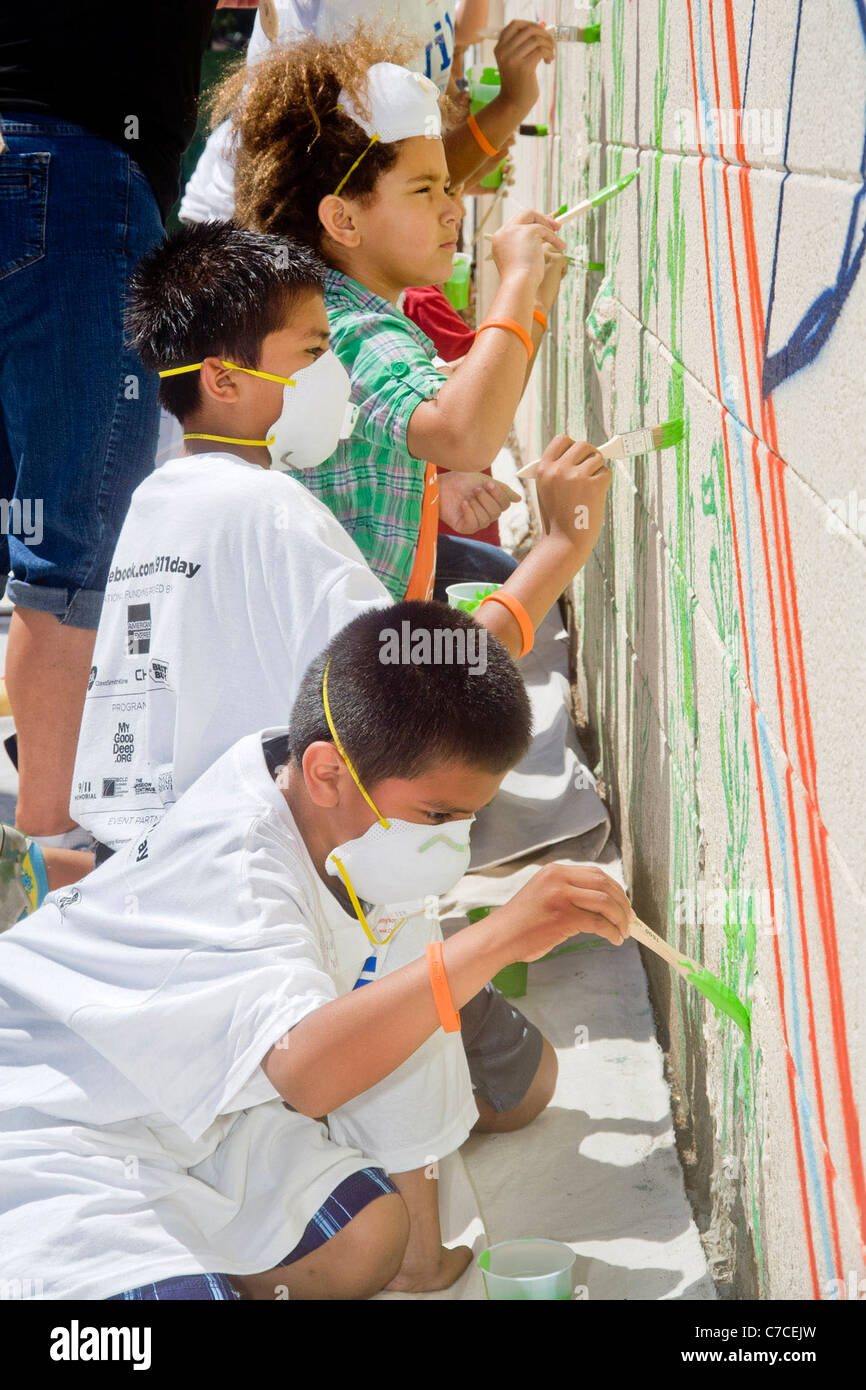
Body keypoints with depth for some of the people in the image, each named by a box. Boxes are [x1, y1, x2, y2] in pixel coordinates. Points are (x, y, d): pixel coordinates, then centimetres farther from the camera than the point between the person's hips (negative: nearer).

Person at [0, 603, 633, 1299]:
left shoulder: (371, 844, -6)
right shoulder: (234, 869, -34)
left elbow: (397, 1021, 5)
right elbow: (305, 1070, -51)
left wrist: (423, 1253, 12)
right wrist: (497, 937, -56)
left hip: (186, 1108, 9)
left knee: (369, 1241, 2)